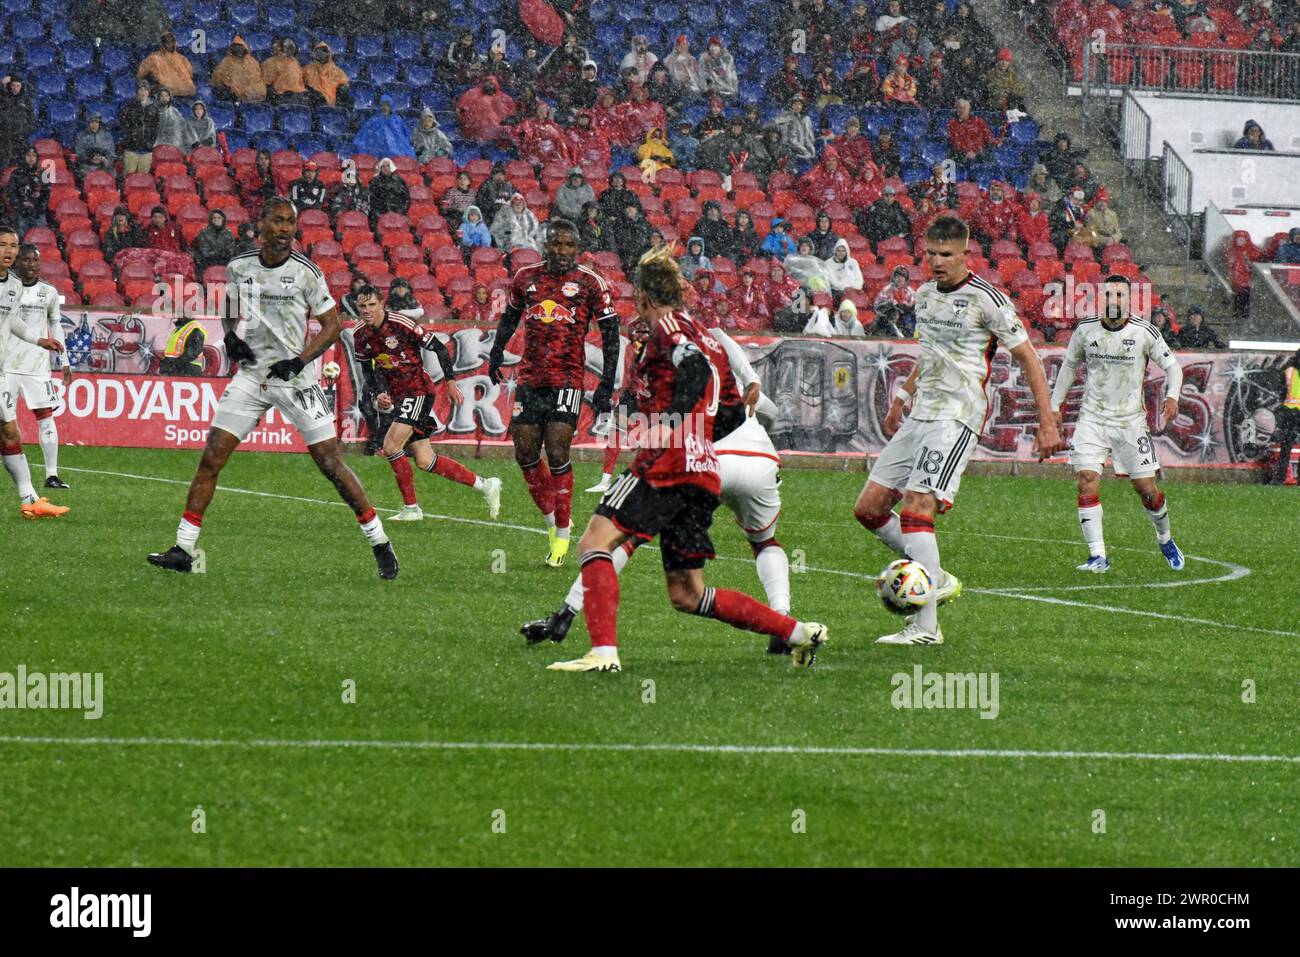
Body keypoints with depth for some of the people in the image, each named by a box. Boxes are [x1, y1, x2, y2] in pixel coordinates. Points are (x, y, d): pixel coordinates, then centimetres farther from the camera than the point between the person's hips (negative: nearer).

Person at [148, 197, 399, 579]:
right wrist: (230, 336, 2)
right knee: (211, 459, -4)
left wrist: (301, 360, -14)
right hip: (251, 374, 3)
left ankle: (379, 543, 8)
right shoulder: (239, 268, 3)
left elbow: (331, 325, -1)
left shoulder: (306, 272, -7)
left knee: (330, 462, -4)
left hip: (294, 377, -3)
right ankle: (183, 550, 1)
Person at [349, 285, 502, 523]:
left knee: (391, 444, -20)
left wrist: (450, 382, -13)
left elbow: (438, 347, -12)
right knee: (424, 460, 4)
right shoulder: (360, 335, 1)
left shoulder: (400, 323, -18)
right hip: (396, 395, 7)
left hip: (418, 390, -7)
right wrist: (379, 395, -2)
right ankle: (485, 486, 17)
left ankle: (411, 508, -7)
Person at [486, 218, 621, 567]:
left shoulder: (590, 283, -2)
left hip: (568, 379, -4)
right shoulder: (526, 277, 9)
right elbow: (510, 315, 28)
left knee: (557, 453, -11)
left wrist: (607, 385, -4)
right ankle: (553, 519, 20)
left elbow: (610, 334, 0)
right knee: (525, 454, 1)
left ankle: (562, 534, -1)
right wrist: (497, 352, 27)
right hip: (530, 378, 4)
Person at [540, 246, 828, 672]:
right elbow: (734, 413, 23)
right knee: (686, 595, 12)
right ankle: (798, 632, 9)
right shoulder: (707, 340, 25)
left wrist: (670, 426, -23)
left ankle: (604, 651, -29)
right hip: (705, 473, 9)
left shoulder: (668, 325, 1)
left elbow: (695, 367, -19)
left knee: (595, 542, -13)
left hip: (668, 465, -9)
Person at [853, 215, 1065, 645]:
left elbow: (1027, 358, -5)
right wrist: (901, 398, 31)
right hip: (919, 416, 8)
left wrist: (1047, 423, -8)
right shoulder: (924, 295, 14)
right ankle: (937, 580, 16)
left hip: (957, 417, -8)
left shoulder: (986, 300, -8)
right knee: (868, 508, 4)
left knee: (916, 510, -21)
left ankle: (925, 626, -23)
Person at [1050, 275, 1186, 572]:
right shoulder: (1085, 330, 0)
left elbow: (1172, 366, 1)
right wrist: (1055, 405, 14)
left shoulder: (1144, 332, -7)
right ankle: (1098, 557, -13)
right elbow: (1069, 366, 16)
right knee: (1087, 483, -15)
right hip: (1092, 419, 1)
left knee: (1147, 489, 2)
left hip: (1131, 421, -1)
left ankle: (1165, 539, 30)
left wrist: (1172, 396, -17)